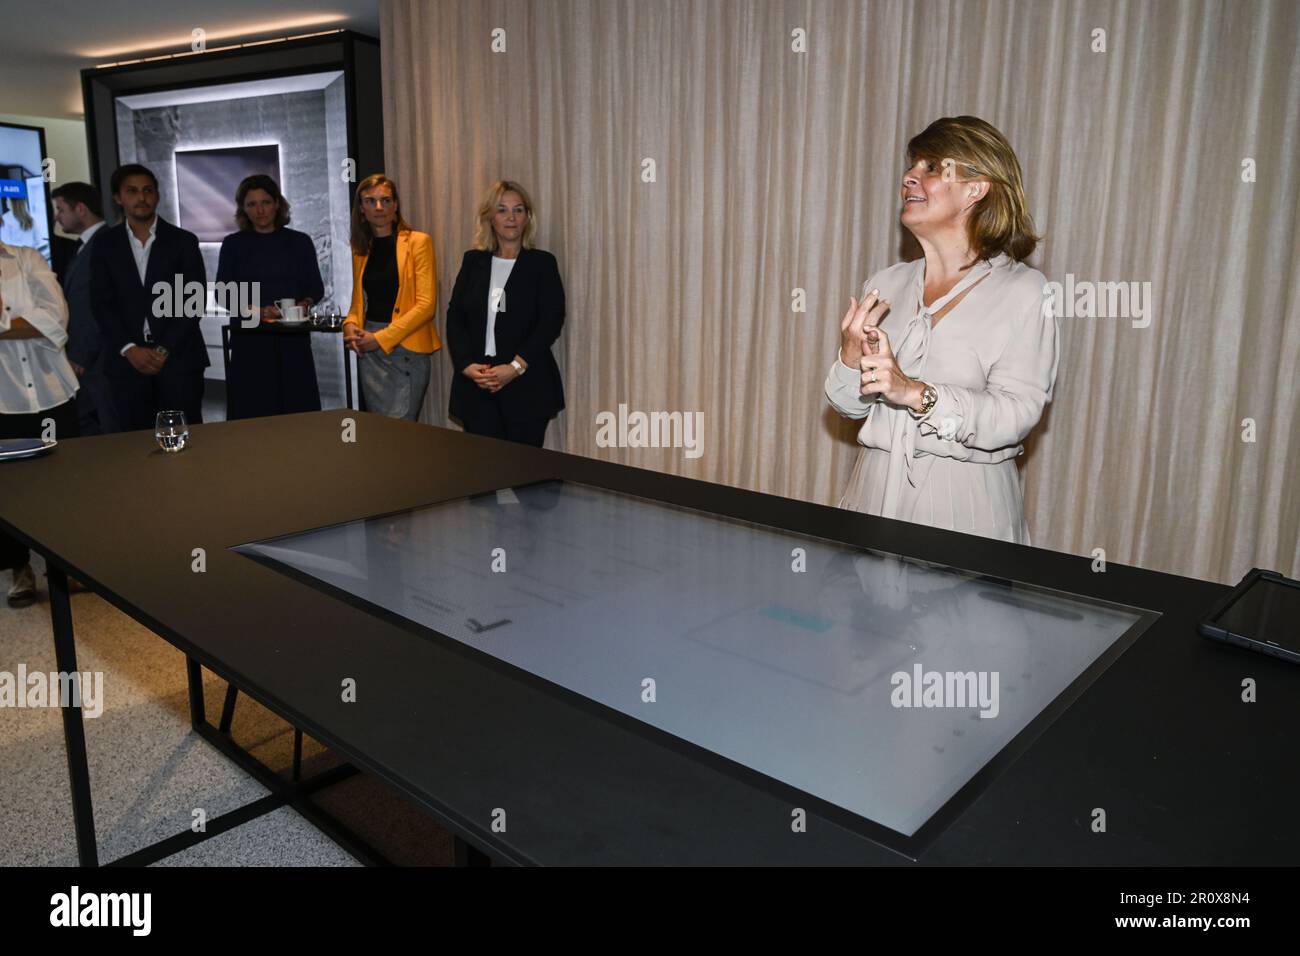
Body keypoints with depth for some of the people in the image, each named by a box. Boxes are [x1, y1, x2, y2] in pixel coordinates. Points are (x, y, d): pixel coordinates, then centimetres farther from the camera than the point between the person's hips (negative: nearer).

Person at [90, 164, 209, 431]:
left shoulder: (183, 241, 4)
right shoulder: (105, 244, 9)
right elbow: (101, 303, 4)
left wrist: (165, 350, -9)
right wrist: (130, 349, -9)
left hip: (179, 356, -1)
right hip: (126, 360, 2)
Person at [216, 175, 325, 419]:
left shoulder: (300, 242, 10)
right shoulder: (233, 244, 8)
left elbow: (316, 287, 11)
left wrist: (305, 303, -12)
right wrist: (257, 311, -14)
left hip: (292, 341, 1)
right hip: (249, 341, -1)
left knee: (299, 410, -2)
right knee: (252, 414, -5)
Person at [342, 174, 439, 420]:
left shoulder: (417, 242, -3)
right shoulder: (360, 249, 13)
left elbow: (426, 304, -10)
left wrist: (380, 338, -13)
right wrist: (351, 326, -3)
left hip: (405, 347, -5)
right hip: (368, 350, 5)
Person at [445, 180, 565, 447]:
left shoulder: (542, 263, 3)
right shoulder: (473, 261, 11)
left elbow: (551, 322, -5)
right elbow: (454, 317, 7)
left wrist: (515, 367, -15)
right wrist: (467, 365, -8)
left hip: (527, 385, -2)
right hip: (475, 385, 2)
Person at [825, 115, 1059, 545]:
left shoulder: (1023, 292, -7)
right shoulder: (886, 283, 7)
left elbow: (1016, 414, -16)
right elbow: (850, 405, 8)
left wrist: (915, 393, -27)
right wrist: (851, 358, -13)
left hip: (965, 505, -4)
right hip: (877, 488, 4)